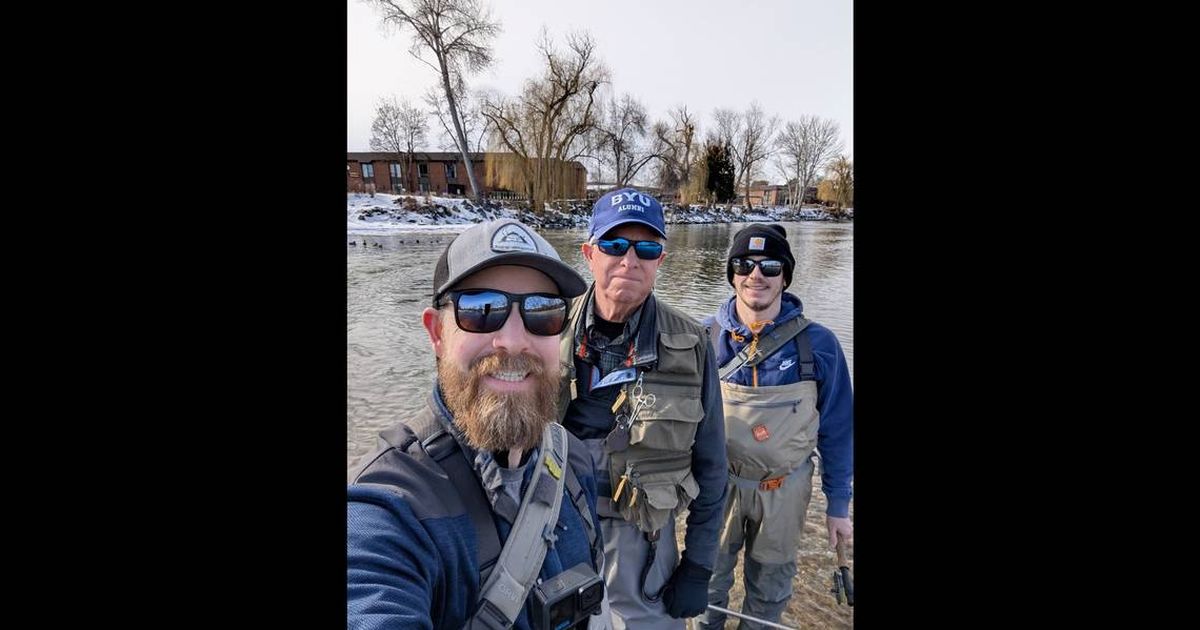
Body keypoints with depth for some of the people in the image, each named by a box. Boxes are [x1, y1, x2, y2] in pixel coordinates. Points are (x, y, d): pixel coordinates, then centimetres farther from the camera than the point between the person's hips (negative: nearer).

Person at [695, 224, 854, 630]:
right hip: (718, 482, 1)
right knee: (710, 571, 22)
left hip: (785, 487, 0)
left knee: (770, 583, 21)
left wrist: (838, 504, 0)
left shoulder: (817, 344, -14)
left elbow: (836, 428, -5)